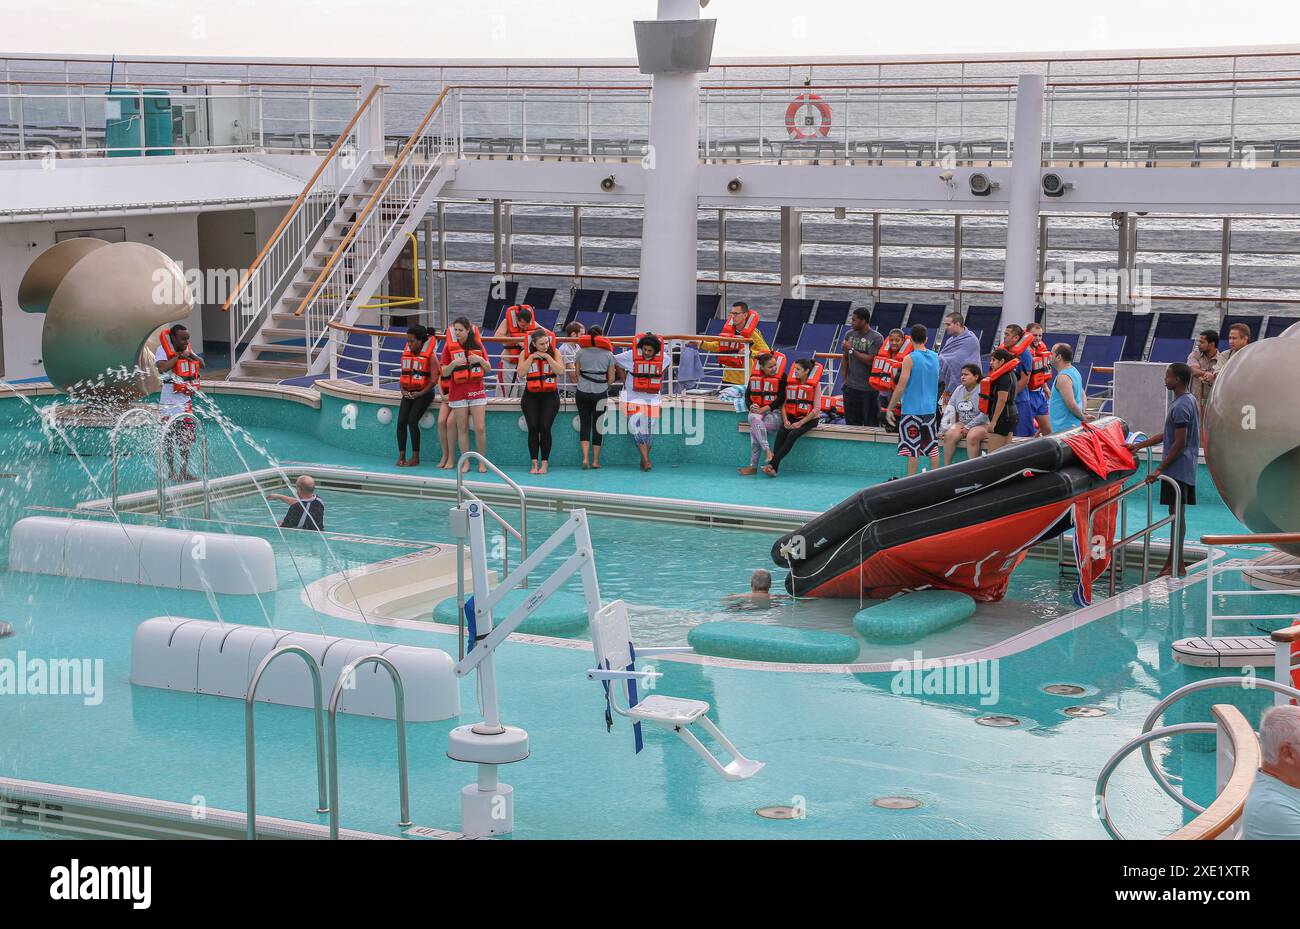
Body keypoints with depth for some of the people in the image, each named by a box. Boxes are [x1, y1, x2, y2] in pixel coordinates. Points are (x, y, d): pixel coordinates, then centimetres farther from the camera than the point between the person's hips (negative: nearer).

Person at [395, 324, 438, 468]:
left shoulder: (430, 355, -8)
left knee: (412, 421, -18)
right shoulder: (406, 353, 11)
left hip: (424, 393, -6)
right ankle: (401, 456, -4)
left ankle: (415, 458, -11)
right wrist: (403, 390, 2)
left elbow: (434, 379, -12)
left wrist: (420, 393, -14)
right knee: (401, 421, -10)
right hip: (408, 394, 6)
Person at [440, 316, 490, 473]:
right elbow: (444, 373, 0)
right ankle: (466, 462, 11)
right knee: (462, 429, 3)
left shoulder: (477, 345, 4)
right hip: (458, 393, 0)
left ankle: (482, 462, 5)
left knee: (480, 429, -5)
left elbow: (488, 368, 9)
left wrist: (481, 360, -11)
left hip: (476, 391, 0)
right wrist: (453, 363, -19)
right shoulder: (449, 347, 0)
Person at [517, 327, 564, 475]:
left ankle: (544, 463, -2)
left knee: (545, 428, -7)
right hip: (531, 396, 1)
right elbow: (521, 374, -10)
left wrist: (547, 357, -16)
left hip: (550, 396, -1)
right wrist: (531, 357, -15)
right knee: (533, 429, -3)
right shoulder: (525, 354, 0)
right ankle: (534, 464, 2)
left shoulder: (555, 352, -1)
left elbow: (561, 371, -12)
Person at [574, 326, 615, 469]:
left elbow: (576, 374, 2)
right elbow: (611, 378, 1)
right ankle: (595, 460, 10)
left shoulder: (581, 352, 1)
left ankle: (585, 457, -9)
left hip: (582, 393, 1)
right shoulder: (608, 354, 0)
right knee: (598, 425, 7)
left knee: (584, 424, 6)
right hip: (601, 394, 0)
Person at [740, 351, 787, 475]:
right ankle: (767, 451, -38)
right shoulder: (755, 376, 11)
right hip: (757, 412, 3)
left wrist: (763, 409, -15)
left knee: (754, 428, -30)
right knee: (754, 419, -35)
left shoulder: (781, 376, -2)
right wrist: (751, 406, -9)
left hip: (775, 413, -3)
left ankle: (753, 466, -28)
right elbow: (747, 395, 13)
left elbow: (781, 399, -8)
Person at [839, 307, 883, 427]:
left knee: (871, 424, 0)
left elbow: (870, 360, -17)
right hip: (850, 387, 5)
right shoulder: (849, 334, 8)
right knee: (851, 423, 9)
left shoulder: (877, 338, -9)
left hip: (869, 389, -5)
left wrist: (851, 350, -14)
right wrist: (844, 380, 10)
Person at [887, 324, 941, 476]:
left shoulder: (910, 359, -12)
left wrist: (890, 409, -7)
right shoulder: (935, 357, 6)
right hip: (930, 408, 6)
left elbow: (900, 388, -14)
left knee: (912, 447, -2)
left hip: (912, 409, -6)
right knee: (932, 446, 11)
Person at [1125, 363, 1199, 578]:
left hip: (1177, 469, -10)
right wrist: (1138, 445, 22)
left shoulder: (1181, 406, -18)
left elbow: (1179, 443, -21)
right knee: (1177, 514, 12)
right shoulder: (1187, 401, 15)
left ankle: (1176, 566, -6)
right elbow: (1167, 436, 21)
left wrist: (1159, 469, -18)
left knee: (1177, 514, -8)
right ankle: (1171, 562, 16)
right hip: (1183, 470, 10)